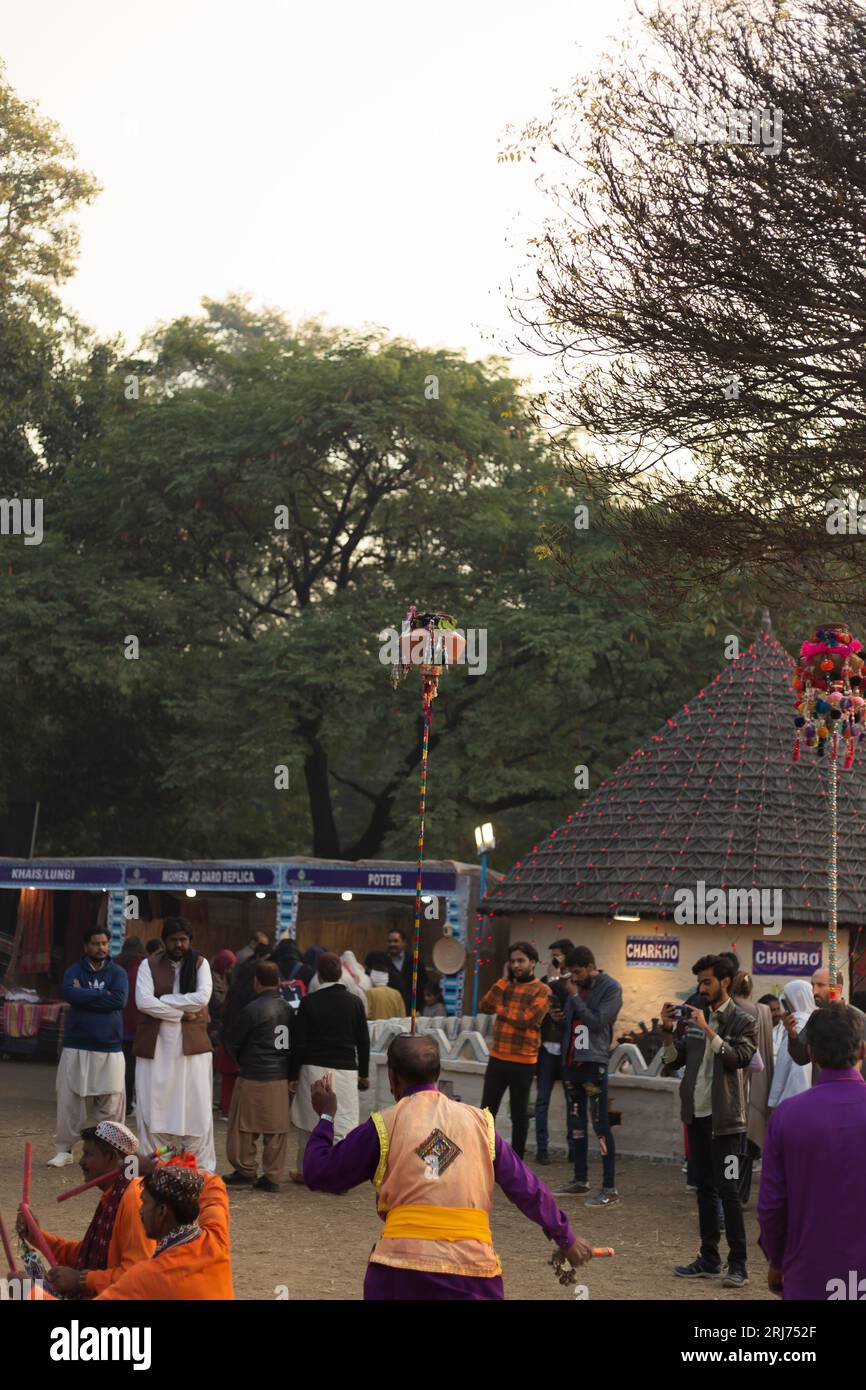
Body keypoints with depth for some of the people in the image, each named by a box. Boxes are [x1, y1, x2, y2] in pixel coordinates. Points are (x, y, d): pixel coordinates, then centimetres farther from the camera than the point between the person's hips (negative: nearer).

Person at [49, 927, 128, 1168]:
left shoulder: (117, 973, 5)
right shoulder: (75, 971, 4)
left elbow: (119, 1000, -13)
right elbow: (69, 993, -17)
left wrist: (84, 995, -9)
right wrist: (102, 995, -12)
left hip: (109, 1048, 0)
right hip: (77, 1046, 0)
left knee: (110, 1102, -1)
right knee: (70, 1100, -1)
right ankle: (64, 1149, 7)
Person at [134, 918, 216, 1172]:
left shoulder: (200, 964, 6)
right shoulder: (149, 965, 4)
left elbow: (202, 998, -10)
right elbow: (143, 1002, -10)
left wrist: (163, 1001, -11)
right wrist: (182, 1013, -13)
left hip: (192, 1047, 0)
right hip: (155, 1047, 0)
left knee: (196, 1109, 0)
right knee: (153, 1108, 1)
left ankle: (202, 1169, 6)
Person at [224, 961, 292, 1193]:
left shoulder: (252, 1010, -13)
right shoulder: (287, 1009, 3)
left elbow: (232, 1042, -3)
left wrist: (242, 1061, 16)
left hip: (254, 1077, -6)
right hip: (281, 1077, 6)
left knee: (244, 1126, 8)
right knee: (276, 1129, 8)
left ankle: (246, 1170, 15)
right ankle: (272, 1176, 9)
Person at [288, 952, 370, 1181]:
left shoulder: (309, 1002, -5)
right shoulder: (355, 1003, 2)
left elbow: (298, 1043, -5)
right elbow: (363, 1042, 8)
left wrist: (293, 1075, 2)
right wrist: (364, 1074, 18)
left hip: (314, 1068, -1)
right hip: (346, 1070, 1)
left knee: (309, 1123, 11)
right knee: (344, 1123, 2)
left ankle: (305, 1171, 21)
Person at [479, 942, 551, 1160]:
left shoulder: (542, 991, -4)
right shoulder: (506, 986, 13)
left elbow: (526, 1019, -17)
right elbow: (484, 1007, -1)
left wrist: (500, 1009, -6)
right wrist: (504, 981, -3)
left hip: (523, 1062, -5)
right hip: (497, 1058, 5)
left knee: (519, 1114, 6)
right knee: (487, 1110, 6)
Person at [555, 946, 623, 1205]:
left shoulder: (610, 988, -8)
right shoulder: (578, 988, 11)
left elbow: (596, 1021, -17)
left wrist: (575, 997, -12)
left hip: (593, 1062, -7)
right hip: (572, 1062, 7)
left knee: (600, 1124, -9)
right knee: (578, 1122, 13)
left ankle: (610, 1188, -10)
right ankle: (580, 1179, 22)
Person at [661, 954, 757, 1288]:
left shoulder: (742, 1022, -5)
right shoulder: (694, 1018, 11)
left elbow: (739, 1057, -20)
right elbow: (673, 1061, 10)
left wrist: (708, 1029, -23)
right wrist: (669, 1031, -5)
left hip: (724, 1118, -6)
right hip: (697, 1114, 6)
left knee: (727, 1188, -7)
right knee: (704, 1188, 11)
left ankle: (738, 1264, -4)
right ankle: (709, 1259, 18)